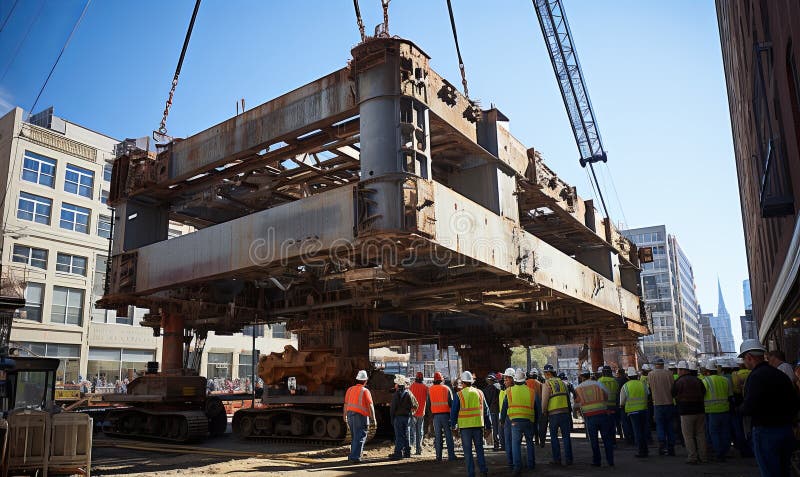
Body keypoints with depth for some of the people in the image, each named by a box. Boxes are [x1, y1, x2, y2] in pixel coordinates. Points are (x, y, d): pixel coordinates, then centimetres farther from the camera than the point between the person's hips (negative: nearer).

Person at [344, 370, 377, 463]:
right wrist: (373, 418, -5)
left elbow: (346, 404, 17)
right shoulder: (365, 391, -7)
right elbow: (370, 406, -10)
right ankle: (355, 457, -6)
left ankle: (353, 455, 22)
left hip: (350, 414, 6)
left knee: (355, 437, 18)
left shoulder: (350, 389, 9)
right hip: (361, 416, -6)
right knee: (360, 437, -1)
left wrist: (345, 415, 29)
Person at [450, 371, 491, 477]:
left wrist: (453, 425, 9)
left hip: (465, 426, -3)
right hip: (478, 424, 3)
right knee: (479, 449, 14)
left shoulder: (459, 394, -5)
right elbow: (486, 410, 9)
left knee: (468, 450, 5)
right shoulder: (479, 393, 5)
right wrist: (488, 426, 15)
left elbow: (454, 411, -2)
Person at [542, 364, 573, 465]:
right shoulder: (561, 382, 12)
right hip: (565, 411, 4)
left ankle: (557, 459, 5)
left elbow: (544, 400, -7)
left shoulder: (547, 384, -4)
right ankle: (568, 459, 8)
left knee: (554, 436, 6)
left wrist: (543, 412, 6)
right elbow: (567, 397, 15)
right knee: (566, 436, 8)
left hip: (553, 413, -4)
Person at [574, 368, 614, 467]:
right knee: (607, 438, 9)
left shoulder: (578, 388, 3)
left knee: (593, 440, 9)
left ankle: (596, 461, 13)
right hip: (603, 414, 1)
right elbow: (607, 397, 8)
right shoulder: (598, 384, 3)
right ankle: (610, 461, 12)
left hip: (589, 417, 0)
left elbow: (577, 404, 9)